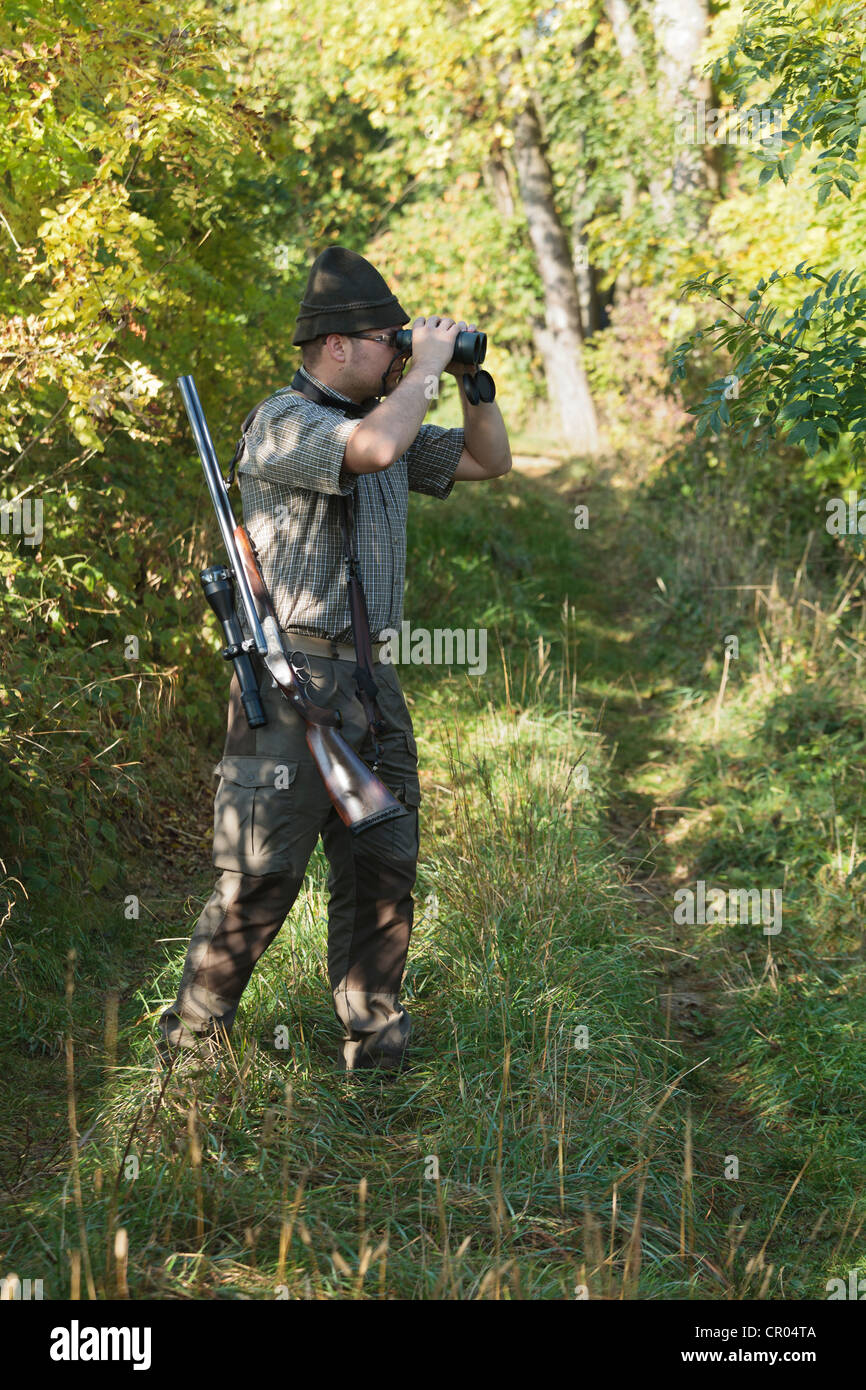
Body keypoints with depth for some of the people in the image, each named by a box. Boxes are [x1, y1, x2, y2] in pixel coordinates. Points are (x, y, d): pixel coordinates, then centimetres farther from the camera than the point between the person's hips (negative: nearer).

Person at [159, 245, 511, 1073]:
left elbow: (490, 462, 24)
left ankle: (375, 1049, 18)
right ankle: (191, 1039, 11)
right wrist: (427, 366, -14)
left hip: (369, 680, 8)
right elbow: (375, 447, -29)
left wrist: (471, 380, 9)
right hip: (292, 681, -8)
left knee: (382, 866, 9)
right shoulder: (282, 422, -10)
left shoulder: (384, 417, 16)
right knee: (262, 876, -4)